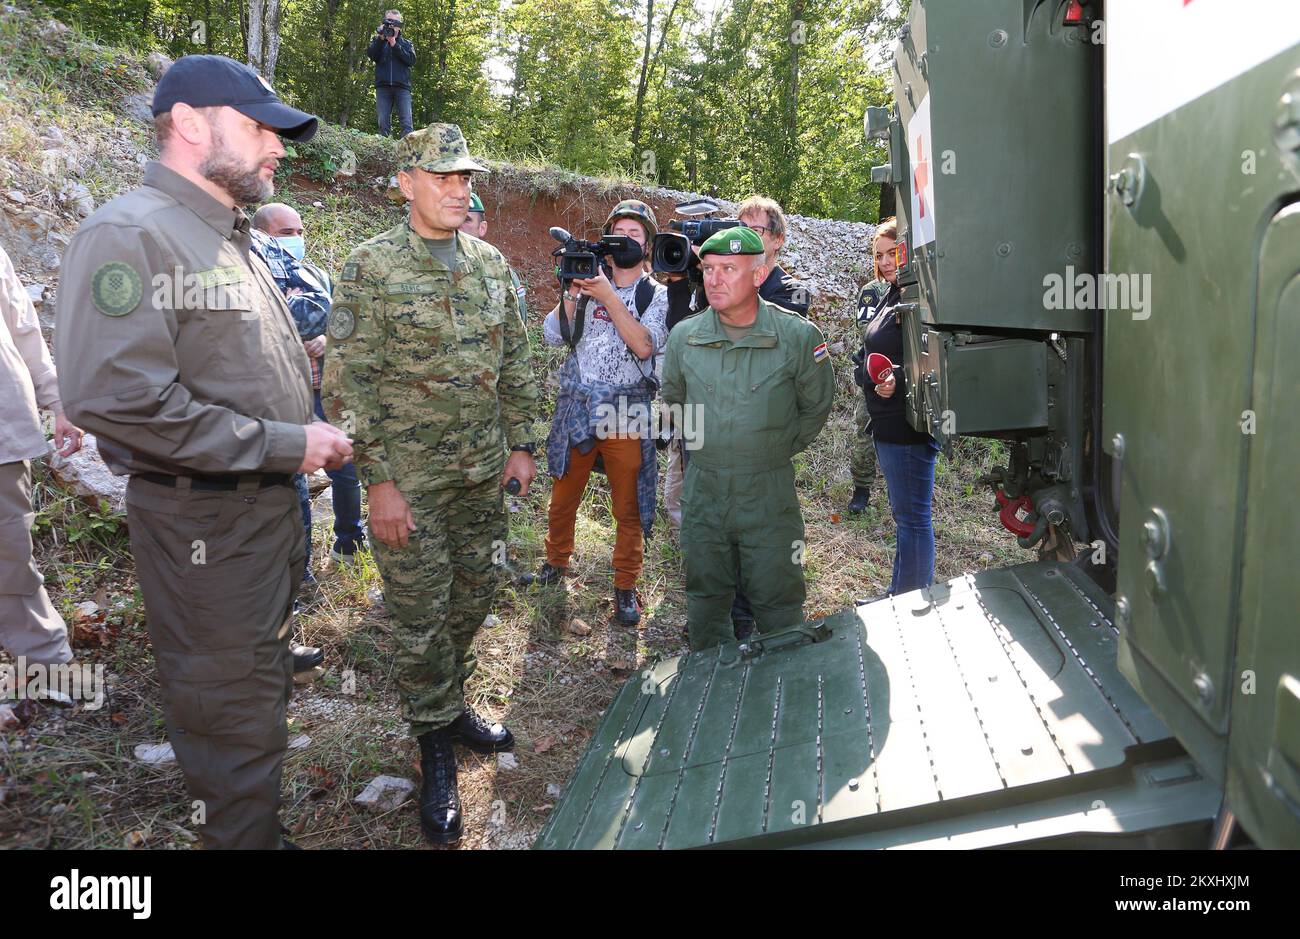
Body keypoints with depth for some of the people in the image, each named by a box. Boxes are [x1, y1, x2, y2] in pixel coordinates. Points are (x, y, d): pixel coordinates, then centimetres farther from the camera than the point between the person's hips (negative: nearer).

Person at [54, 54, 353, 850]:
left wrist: (312, 435, 6)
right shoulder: (132, 234, -17)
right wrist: (286, 443, -23)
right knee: (233, 714, 3)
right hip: (205, 522, -10)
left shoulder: (234, 242, 13)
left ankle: (260, 821, 41)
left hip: (273, 506, 10)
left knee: (266, 683, 23)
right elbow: (112, 396, -28)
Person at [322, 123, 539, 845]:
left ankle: (452, 702, 38)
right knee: (421, 616, 3)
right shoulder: (373, 266, -9)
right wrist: (378, 481, -15)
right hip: (410, 477, -5)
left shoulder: (491, 263, 8)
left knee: (475, 597, 16)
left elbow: (515, 361, 14)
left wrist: (521, 444, 9)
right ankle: (437, 741, 21)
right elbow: (348, 380, -11)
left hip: (484, 473, 5)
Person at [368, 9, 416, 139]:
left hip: (402, 87, -1)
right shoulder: (378, 41, 17)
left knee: (406, 122, -12)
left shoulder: (406, 43, 16)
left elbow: (411, 60, -1)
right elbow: (371, 55, -1)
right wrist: (380, 38, -10)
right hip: (383, 86, 1)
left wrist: (394, 44, -7)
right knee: (383, 123, -4)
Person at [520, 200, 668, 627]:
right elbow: (553, 335, -1)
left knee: (629, 507, 5)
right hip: (576, 407, 2)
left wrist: (608, 296, -19)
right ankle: (556, 563, 35)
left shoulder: (656, 294, 3)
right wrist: (573, 293, -14)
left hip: (627, 414, -2)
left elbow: (644, 345, -15)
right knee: (563, 496, 13)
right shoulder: (589, 280, 8)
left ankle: (625, 587, 19)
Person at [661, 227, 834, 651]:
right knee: (705, 599, 16)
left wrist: (780, 450, 7)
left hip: (769, 493, -3)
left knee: (777, 602, 6)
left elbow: (816, 406, 6)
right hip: (702, 491, 3)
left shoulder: (798, 336, -10)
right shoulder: (683, 336, -2)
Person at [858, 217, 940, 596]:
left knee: (912, 518, -1)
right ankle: (899, 595, 33)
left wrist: (900, 380, -36)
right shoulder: (889, 297, 15)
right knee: (905, 514, 20)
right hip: (887, 424, 11)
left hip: (909, 426, -11)